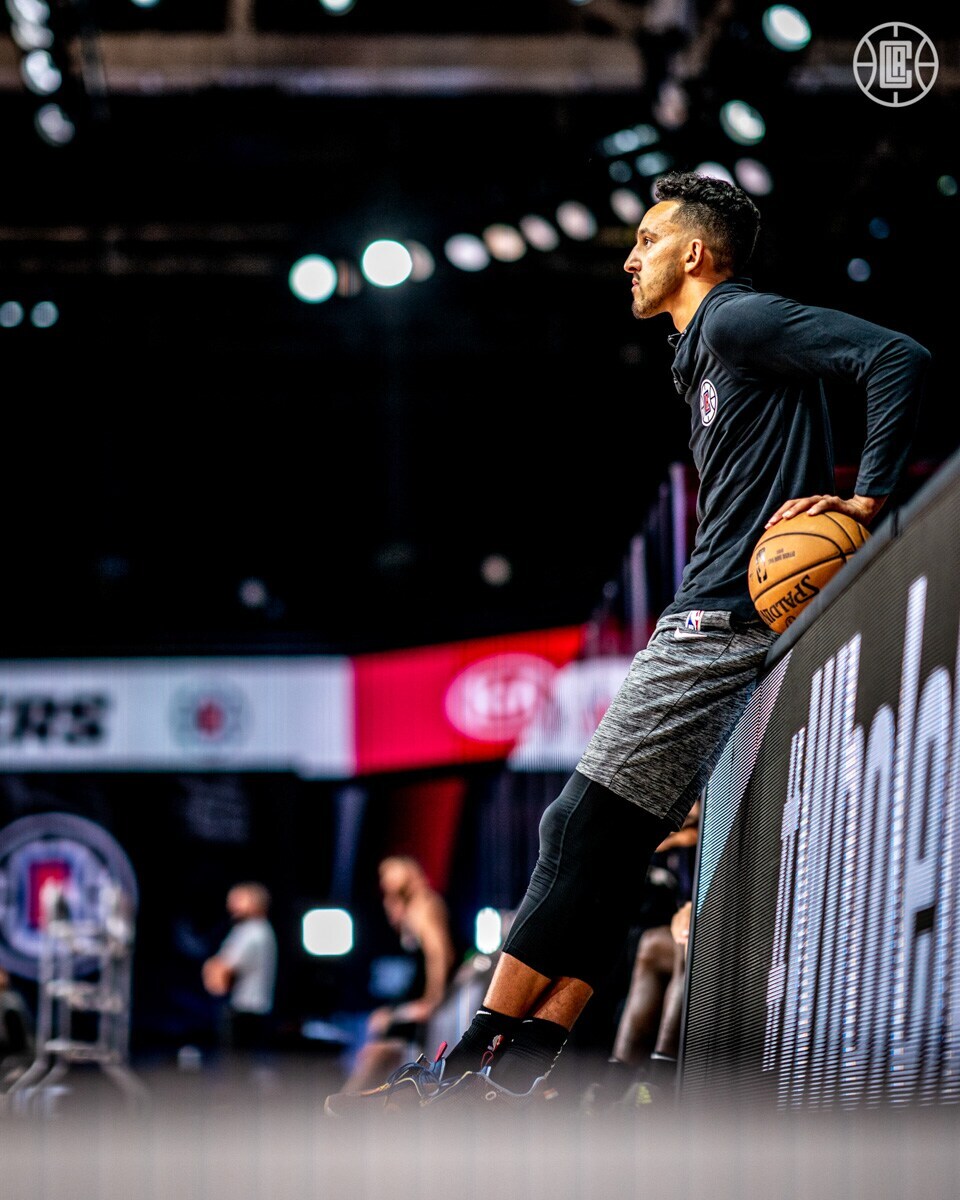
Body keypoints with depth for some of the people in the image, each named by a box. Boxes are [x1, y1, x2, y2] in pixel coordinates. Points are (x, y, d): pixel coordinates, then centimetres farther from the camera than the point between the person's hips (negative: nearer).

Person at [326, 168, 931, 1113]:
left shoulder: (739, 320, -5)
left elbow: (899, 359, -15)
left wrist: (866, 500, -19)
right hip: (710, 633, 10)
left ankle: (475, 1068, -11)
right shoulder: (708, 354, 26)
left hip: (722, 626, -10)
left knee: (585, 829, -11)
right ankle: (516, 1070, 2)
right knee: (598, 844, 5)